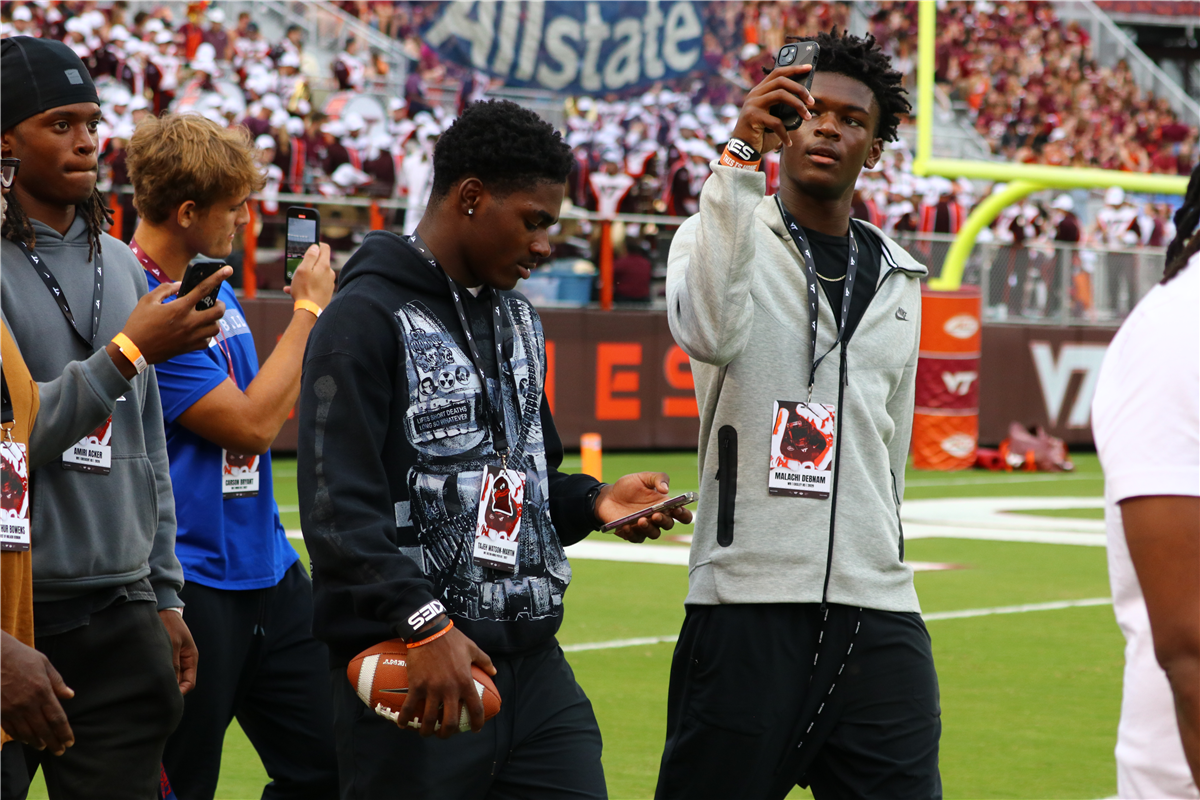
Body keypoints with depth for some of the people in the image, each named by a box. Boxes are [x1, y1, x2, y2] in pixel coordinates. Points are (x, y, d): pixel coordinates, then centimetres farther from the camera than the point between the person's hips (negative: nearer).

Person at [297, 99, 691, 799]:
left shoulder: (518, 319, 19)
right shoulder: (368, 318, -10)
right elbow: (341, 505, -17)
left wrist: (593, 502, 8)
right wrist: (423, 624, -25)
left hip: (534, 665, 8)